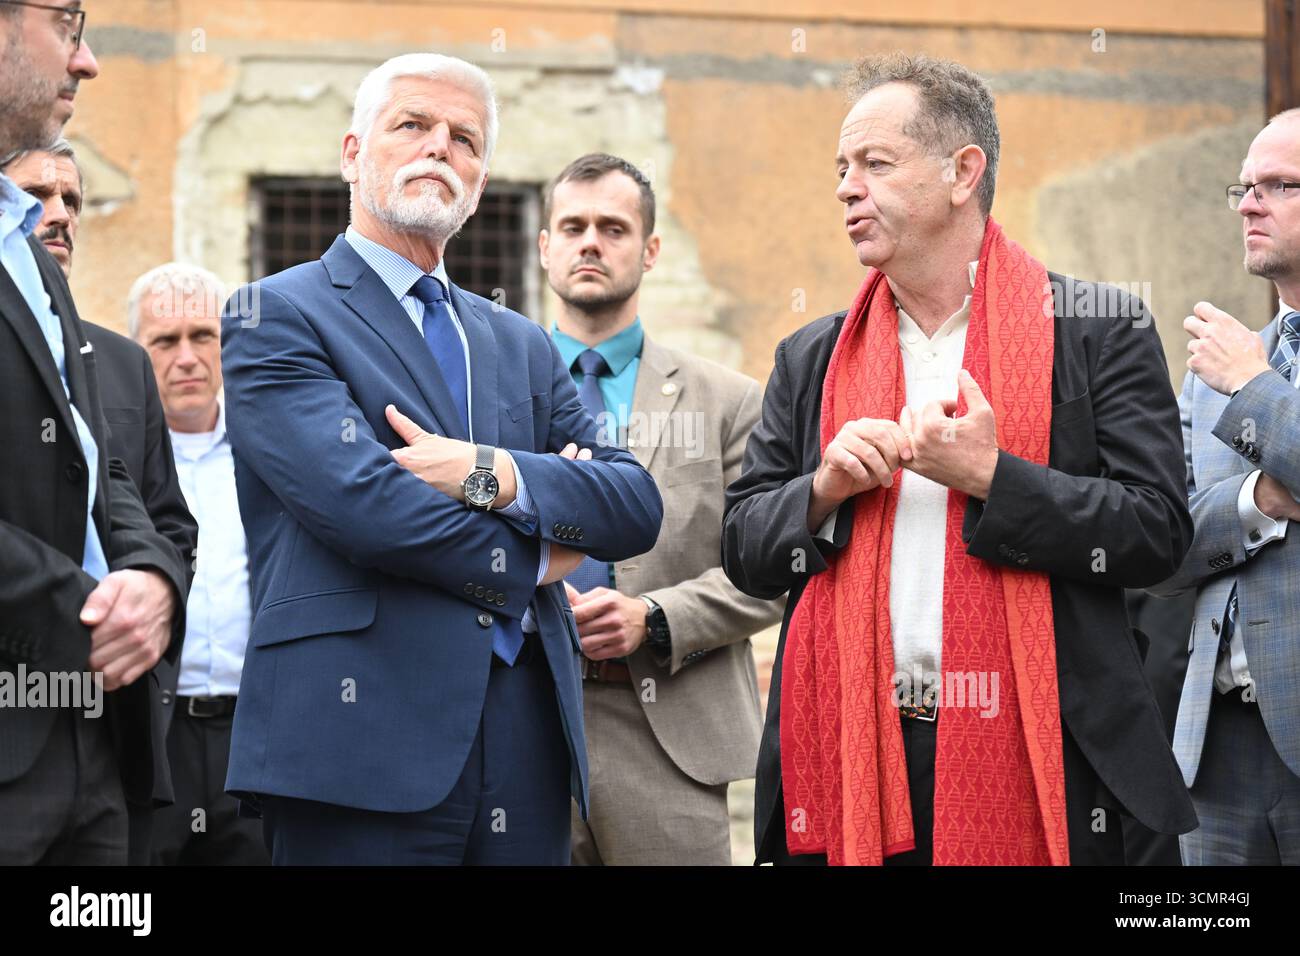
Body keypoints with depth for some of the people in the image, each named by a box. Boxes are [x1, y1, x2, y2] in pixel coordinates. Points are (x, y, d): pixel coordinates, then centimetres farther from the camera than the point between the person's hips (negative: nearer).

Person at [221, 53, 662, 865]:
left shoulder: (522, 345, 19)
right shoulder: (277, 316, 1)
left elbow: (638, 507, 8)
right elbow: (356, 500, -14)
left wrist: (494, 475, -10)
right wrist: (529, 559, -1)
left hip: (528, 741, 5)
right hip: (362, 741, -5)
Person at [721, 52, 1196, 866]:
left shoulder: (1101, 331, 1)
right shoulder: (812, 359, 12)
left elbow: (1159, 535, -6)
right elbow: (743, 549, 12)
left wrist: (991, 477, -15)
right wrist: (824, 490, -7)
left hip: (1035, 763, -3)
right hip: (847, 762, 3)